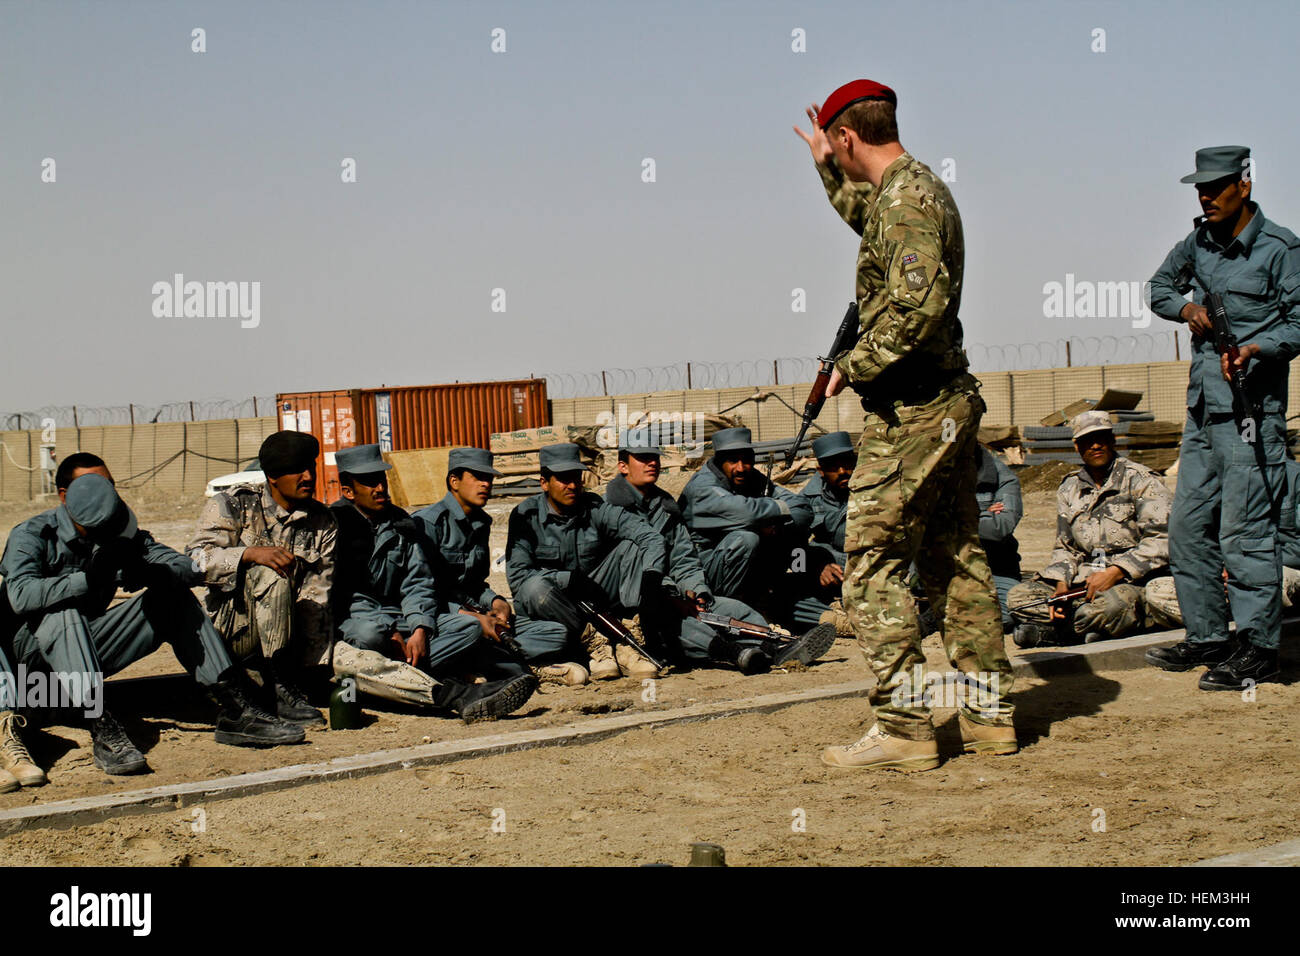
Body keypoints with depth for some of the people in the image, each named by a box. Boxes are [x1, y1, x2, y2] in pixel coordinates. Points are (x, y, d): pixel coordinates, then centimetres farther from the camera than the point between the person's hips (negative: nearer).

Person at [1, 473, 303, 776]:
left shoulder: (120, 534, 5)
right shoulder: (31, 535, -11)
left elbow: (187, 569, -7)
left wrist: (149, 573, -30)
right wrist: (88, 579, -41)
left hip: (89, 648, 5)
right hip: (31, 647, -5)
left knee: (174, 598, -10)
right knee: (62, 613, -37)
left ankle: (235, 710, -19)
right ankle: (102, 729, -51)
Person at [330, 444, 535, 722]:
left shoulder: (401, 523, 14)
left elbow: (417, 584, 7)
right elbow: (340, 594, -11)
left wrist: (420, 629, -13)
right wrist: (390, 632, -20)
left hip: (401, 617, 6)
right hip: (351, 621, -6)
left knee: (468, 628, -16)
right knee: (371, 635, -41)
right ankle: (457, 695, -44)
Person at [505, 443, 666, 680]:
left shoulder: (595, 509, -2)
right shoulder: (526, 516, -8)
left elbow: (649, 537, -10)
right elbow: (517, 576, -17)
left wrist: (652, 573, -31)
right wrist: (570, 579, -26)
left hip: (592, 601, 3)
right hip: (548, 607, -3)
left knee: (631, 547, -14)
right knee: (536, 587, -36)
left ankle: (626, 643, -27)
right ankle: (593, 641, -23)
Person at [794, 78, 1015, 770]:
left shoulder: (902, 201, -16)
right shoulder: (925, 188, 16)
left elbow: (919, 304, -28)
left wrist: (853, 365, -18)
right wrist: (827, 169, 42)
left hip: (908, 411, -10)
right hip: (951, 401, 10)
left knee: (872, 565, -6)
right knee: (954, 558, 13)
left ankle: (903, 726, -6)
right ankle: (988, 713, 18)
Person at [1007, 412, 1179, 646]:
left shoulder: (1140, 481, -2)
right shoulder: (1069, 489, 17)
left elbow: (1162, 539, -11)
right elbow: (1066, 548, 19)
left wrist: (1116, 572, -21)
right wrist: (1061, 585, -3)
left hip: (1134, 580, -7)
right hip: (1086, 582, 7)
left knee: (1107, 603, -42)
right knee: (1019, 596, -12)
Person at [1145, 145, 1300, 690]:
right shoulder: (1199, 242, 13)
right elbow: (1160, 287, 27)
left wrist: (1255, 349, -25)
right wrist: (1187, 307, 5)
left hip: (1251, 412, -7)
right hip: (1203, 409, 8)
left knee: (1245, 532, -8)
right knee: (1188, 527, 10)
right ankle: (1208, 638, 21)